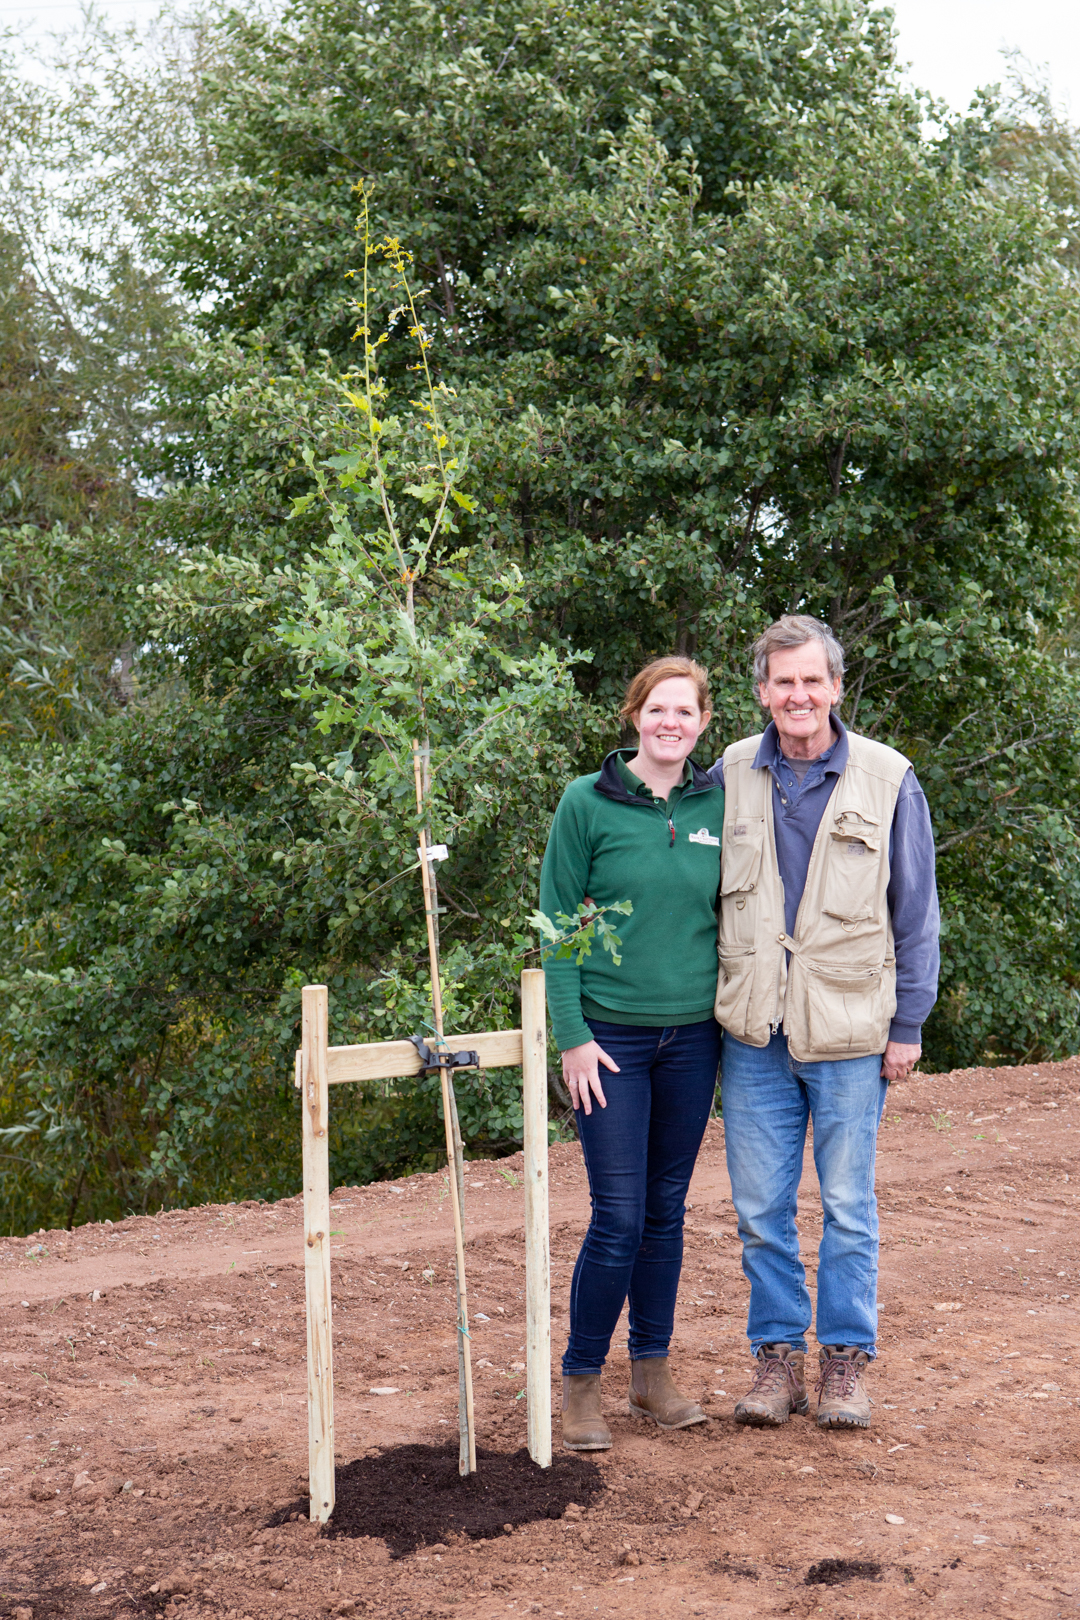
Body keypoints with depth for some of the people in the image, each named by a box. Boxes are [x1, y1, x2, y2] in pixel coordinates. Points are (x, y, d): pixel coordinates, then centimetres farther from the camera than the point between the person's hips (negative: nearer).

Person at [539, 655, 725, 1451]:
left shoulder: (718, 805, 4)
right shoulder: (588, 803, -6)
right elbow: (557, 925, -4)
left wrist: (737, 1023, 9)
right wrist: (572, 1036, -10)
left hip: (693, 1034, 4)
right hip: (611, 1034, -3)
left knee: (667, 1211, 11)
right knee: (620, 1217, -4)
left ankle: (653, 1372, 25)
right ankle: (581, 1383, 11)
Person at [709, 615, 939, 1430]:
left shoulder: (887, 780, -3)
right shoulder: (729, 777, 3)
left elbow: (916, 914, 2)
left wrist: (908, 1025, 0)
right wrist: (712, 1009, 8)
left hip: (850, 1033, -2)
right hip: (754, 1034, 2)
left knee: (849, 1205, 8)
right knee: (760, 1208, 8)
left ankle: (848, 1359, 21)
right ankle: (779, 1355, 21)